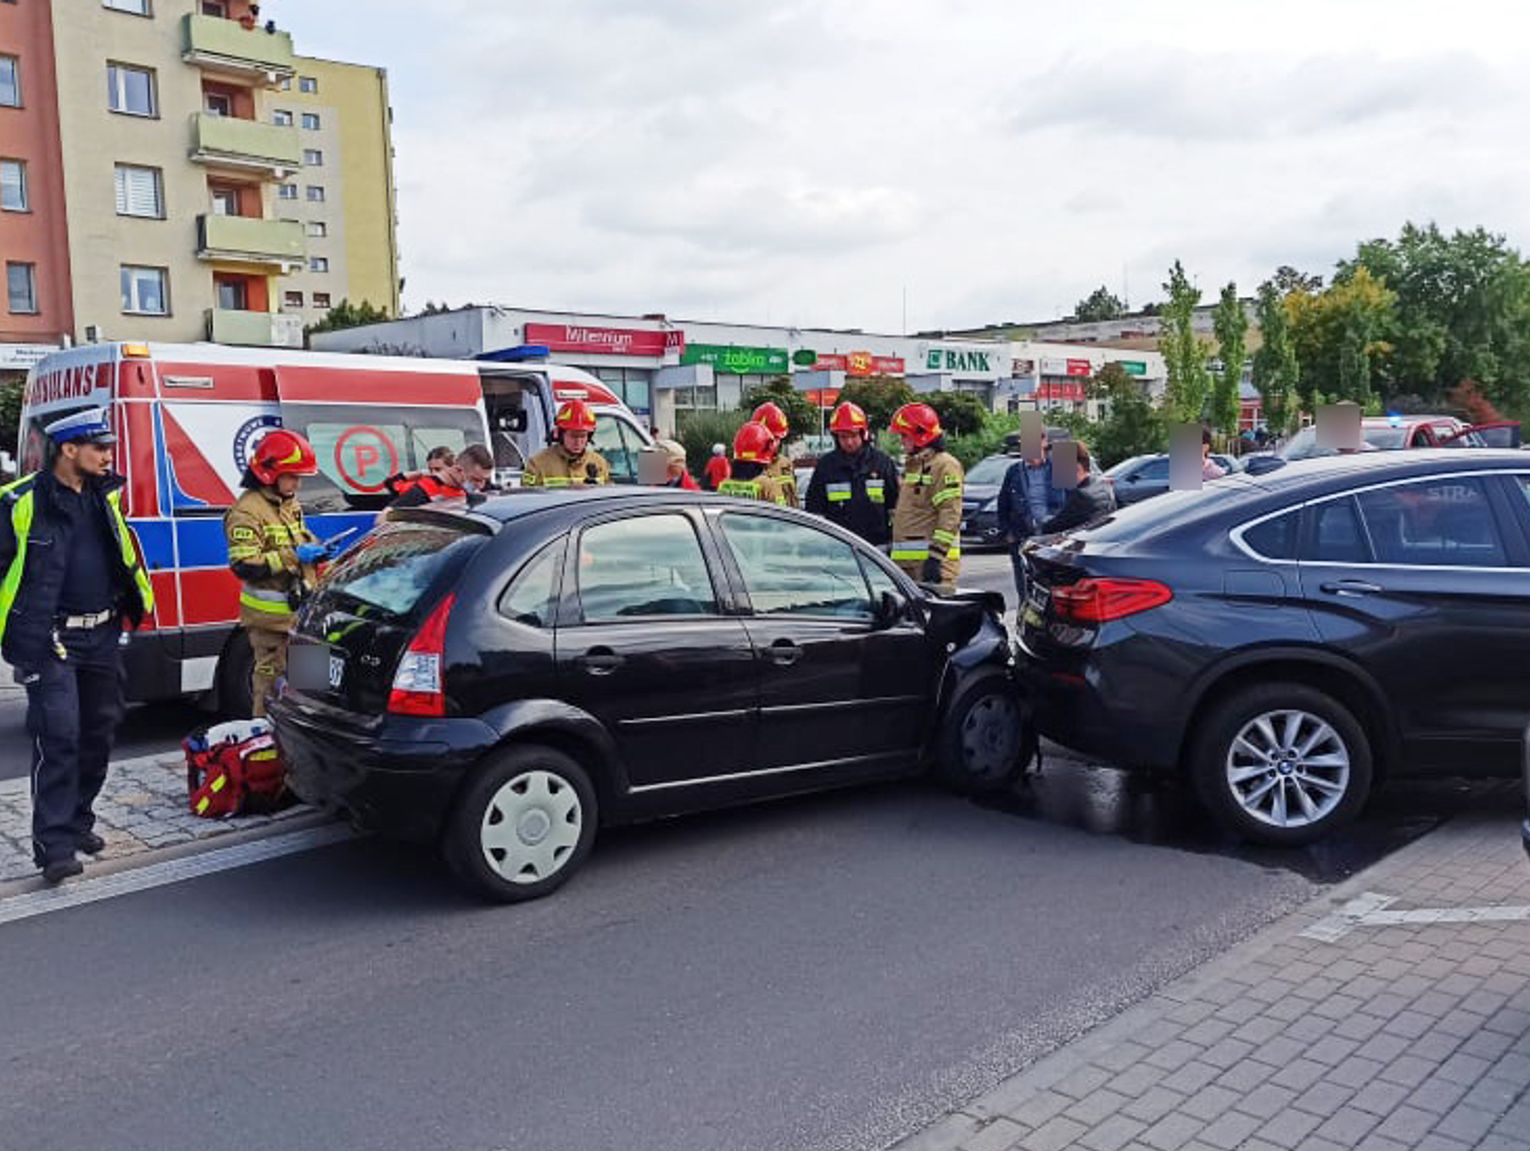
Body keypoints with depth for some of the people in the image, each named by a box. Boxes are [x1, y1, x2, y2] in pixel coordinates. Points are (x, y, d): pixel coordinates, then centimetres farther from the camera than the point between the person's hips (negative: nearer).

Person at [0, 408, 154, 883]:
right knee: (58, 736, -12)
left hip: (102, 637, 7)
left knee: (98, 733, 13)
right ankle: (56, 845, -8)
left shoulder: (106, 497, 10)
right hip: (48, 642, -6)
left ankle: (77, 821, 29)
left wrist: (133, 602, 22)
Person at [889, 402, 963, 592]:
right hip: (906, 560, 10)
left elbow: (950, 514, -18)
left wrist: (936, 555, -23)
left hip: (930, 556, -10)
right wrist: (895, 551, 25)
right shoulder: (911, 465, 21)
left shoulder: (944, 465, -10)